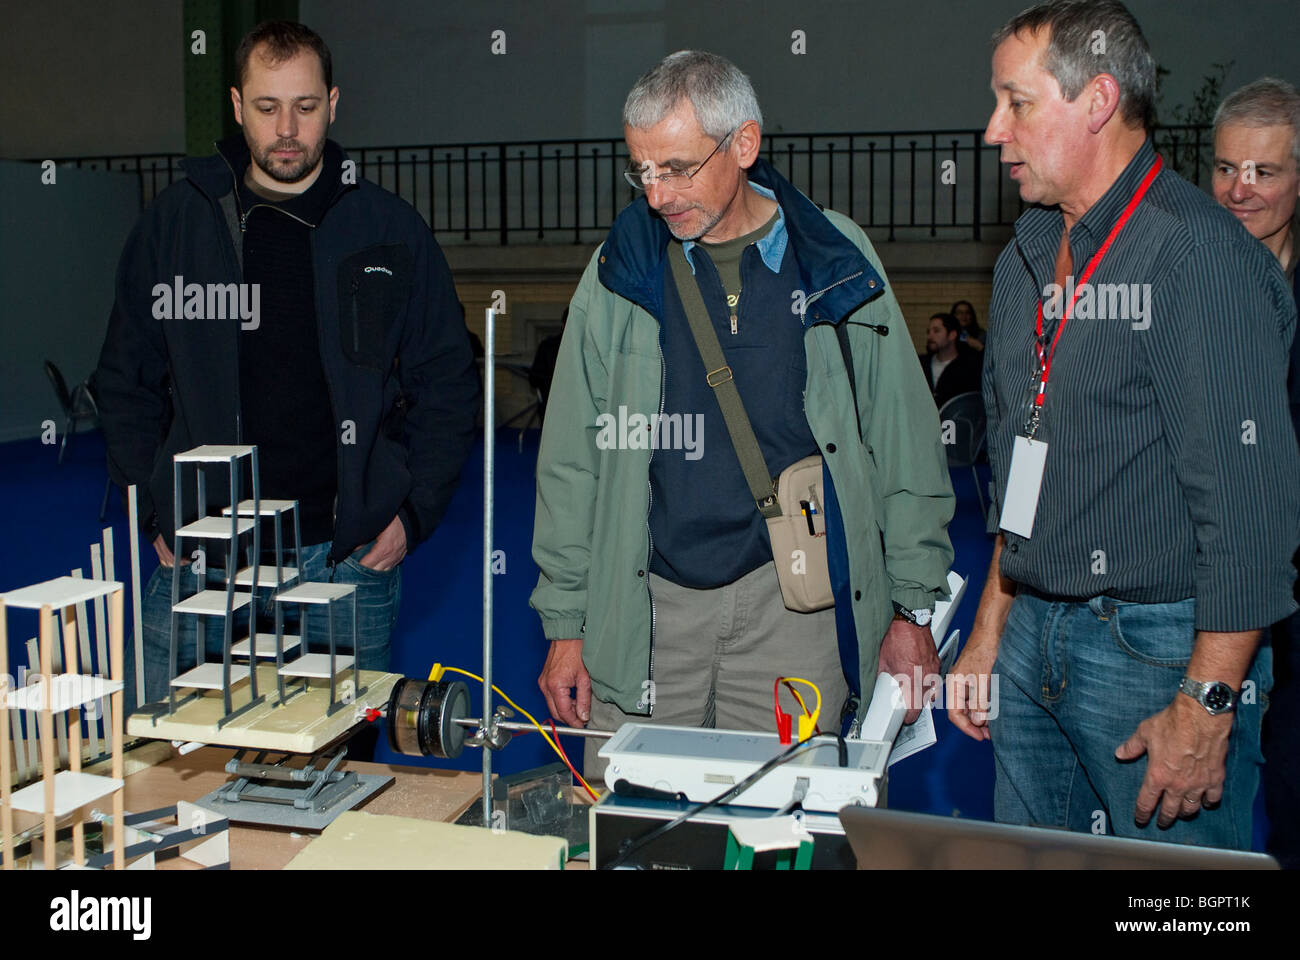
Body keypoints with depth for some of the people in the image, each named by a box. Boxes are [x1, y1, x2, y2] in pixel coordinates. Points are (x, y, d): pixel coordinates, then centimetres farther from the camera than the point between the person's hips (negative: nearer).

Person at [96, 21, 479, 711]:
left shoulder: (389, 229, 3)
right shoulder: (173, 224, 5)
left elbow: (447, 383, 8)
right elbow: (126, 382, 12)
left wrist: (414, 511, -1)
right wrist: (155, 512, 3)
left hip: (347, 558, 0)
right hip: (199, 560, 1)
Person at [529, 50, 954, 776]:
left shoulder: (838, 260, 2)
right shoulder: (620, 271, 4)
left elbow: (905, 442, 6)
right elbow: (570, 462, 7)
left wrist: (913, 608, 5)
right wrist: (565, 624, 4)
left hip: (795, 601, -1)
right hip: (644, 607, 1)